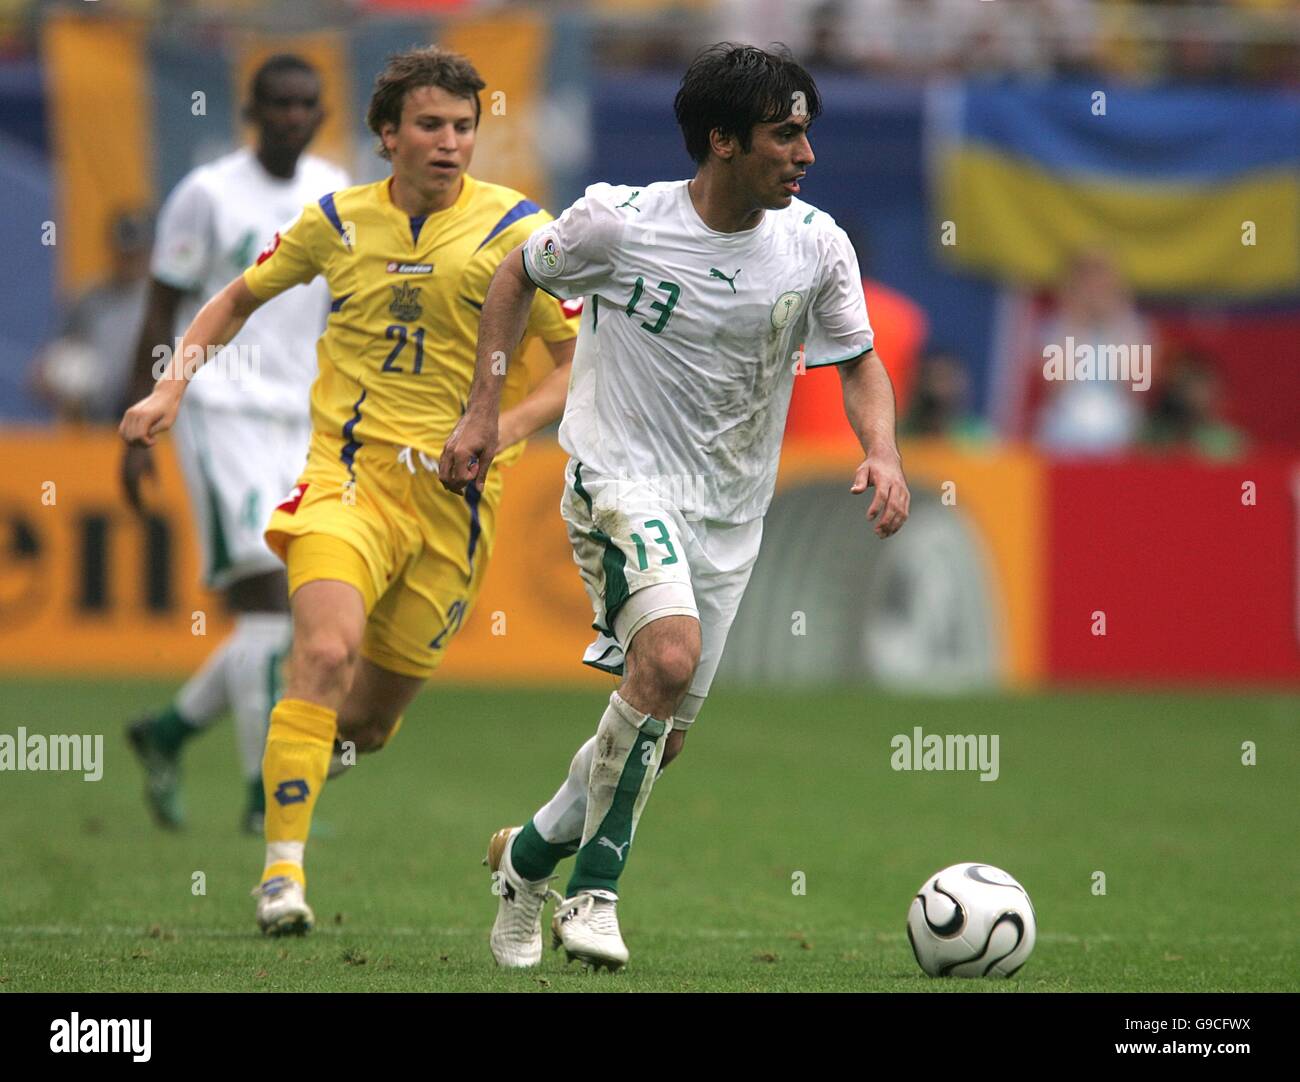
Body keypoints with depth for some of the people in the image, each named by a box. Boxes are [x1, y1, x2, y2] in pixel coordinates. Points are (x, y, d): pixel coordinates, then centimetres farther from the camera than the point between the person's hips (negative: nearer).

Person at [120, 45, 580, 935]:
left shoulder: (515, 229, -3)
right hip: (349, 469, -1)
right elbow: (242, 298, 21)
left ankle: (323, 737, 47)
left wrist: (505, 428, -17)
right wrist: (174, 385, 7)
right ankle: (282, 870, -22)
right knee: (328, 652, -27)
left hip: (454, 492, 1)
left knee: (372, 716, 9)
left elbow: (586, 359, -1)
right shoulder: (337, 221, 3)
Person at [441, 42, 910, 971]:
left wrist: (883, 454, -11)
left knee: (662, 737, 9)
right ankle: (594, 890, -18)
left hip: (729, 514, 5)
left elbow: (860, 361, 9)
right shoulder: (620, 222, -13)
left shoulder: (816, 245, -4)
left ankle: (531, 853, 36)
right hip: (623, 478, -5)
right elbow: (520, 274, 5)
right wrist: (483, 409, 2)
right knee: (670, 653, -31)